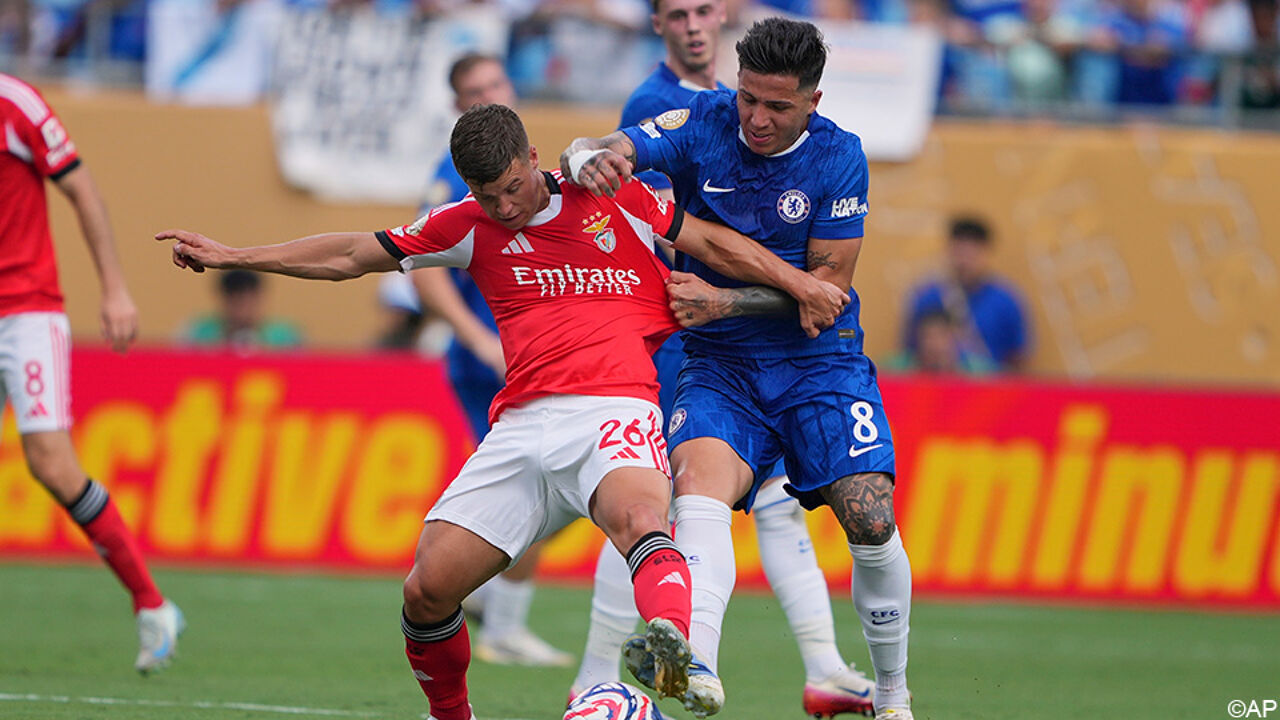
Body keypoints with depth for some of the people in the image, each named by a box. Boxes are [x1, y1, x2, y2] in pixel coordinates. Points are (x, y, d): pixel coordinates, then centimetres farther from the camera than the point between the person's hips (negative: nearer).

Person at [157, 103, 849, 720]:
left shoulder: (615, 200, 10)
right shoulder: (470, 226, 16)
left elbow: (711, 241, 21)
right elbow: (352, 255, 23)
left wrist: (797, 282, 13)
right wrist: (233, 257, 22)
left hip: (616, 409, -4)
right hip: (521, 429, 4)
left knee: (637, 518, -38)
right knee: (428, 589, -6)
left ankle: (672, 645, -67)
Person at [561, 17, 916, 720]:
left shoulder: (838, 157, -6)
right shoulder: (703, 123, -4)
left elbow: (828, 284, -9)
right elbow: (592, 152, -11)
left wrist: (722, 301, -21)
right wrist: (589, 161, -37)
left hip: (820, 361, 0)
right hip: (720, 365, 0)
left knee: (870, 522, -15)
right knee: (698, 478, -29)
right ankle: (694, 663, -51)